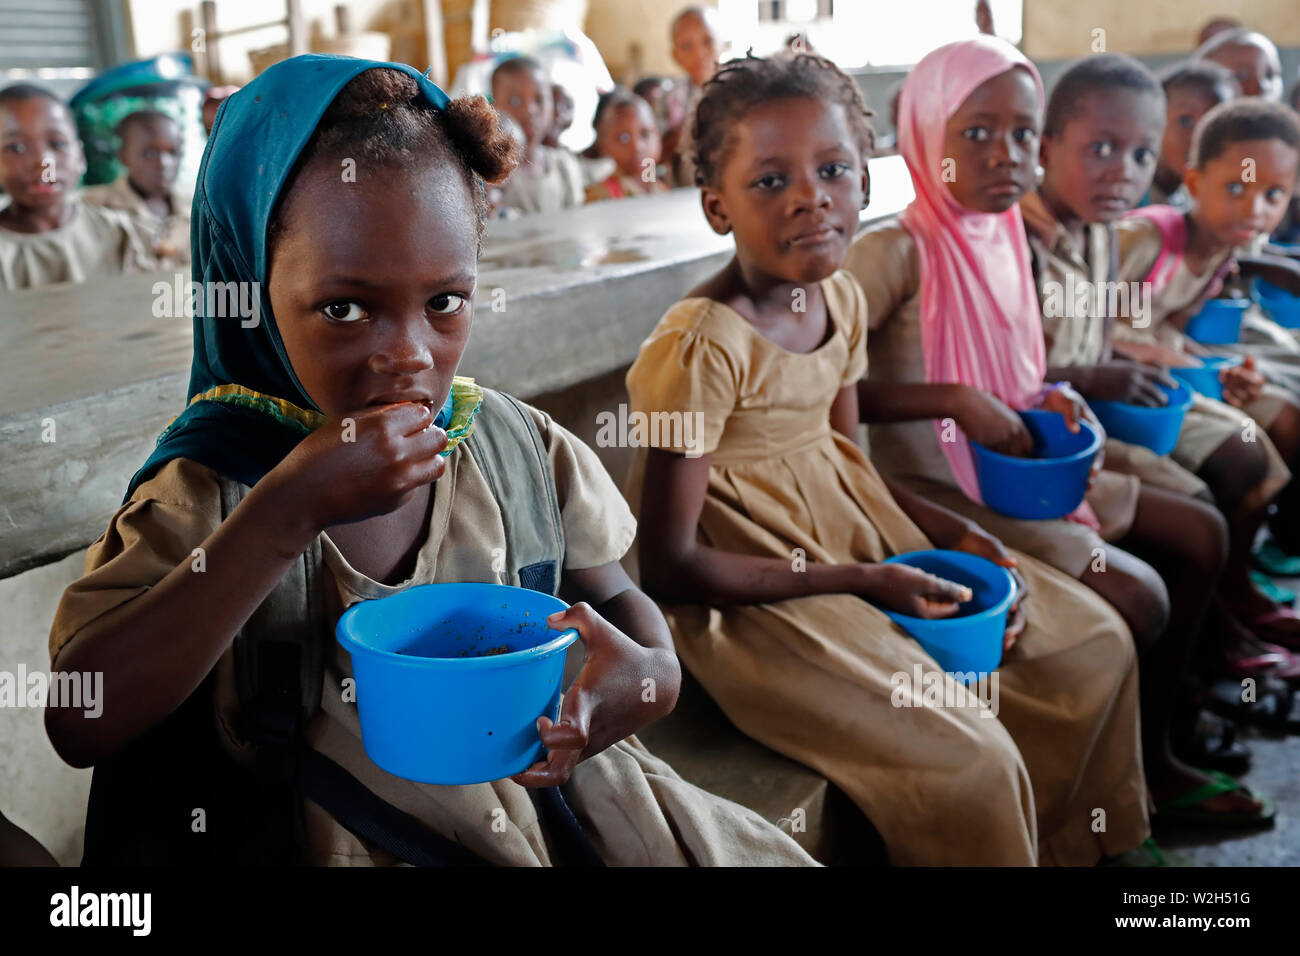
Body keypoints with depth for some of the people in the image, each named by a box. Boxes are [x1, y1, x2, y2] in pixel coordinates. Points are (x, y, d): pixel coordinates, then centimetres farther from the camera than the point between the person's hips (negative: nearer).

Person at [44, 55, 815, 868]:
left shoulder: (522, 448, -3)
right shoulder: (207, 493, -12)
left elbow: (619, 603, 8)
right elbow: (80, 724, -22)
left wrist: (651, 675, -17)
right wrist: (290, 512, -28)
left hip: (546, 793, 4)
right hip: (338, 837, -3)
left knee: (762, 852, -7)